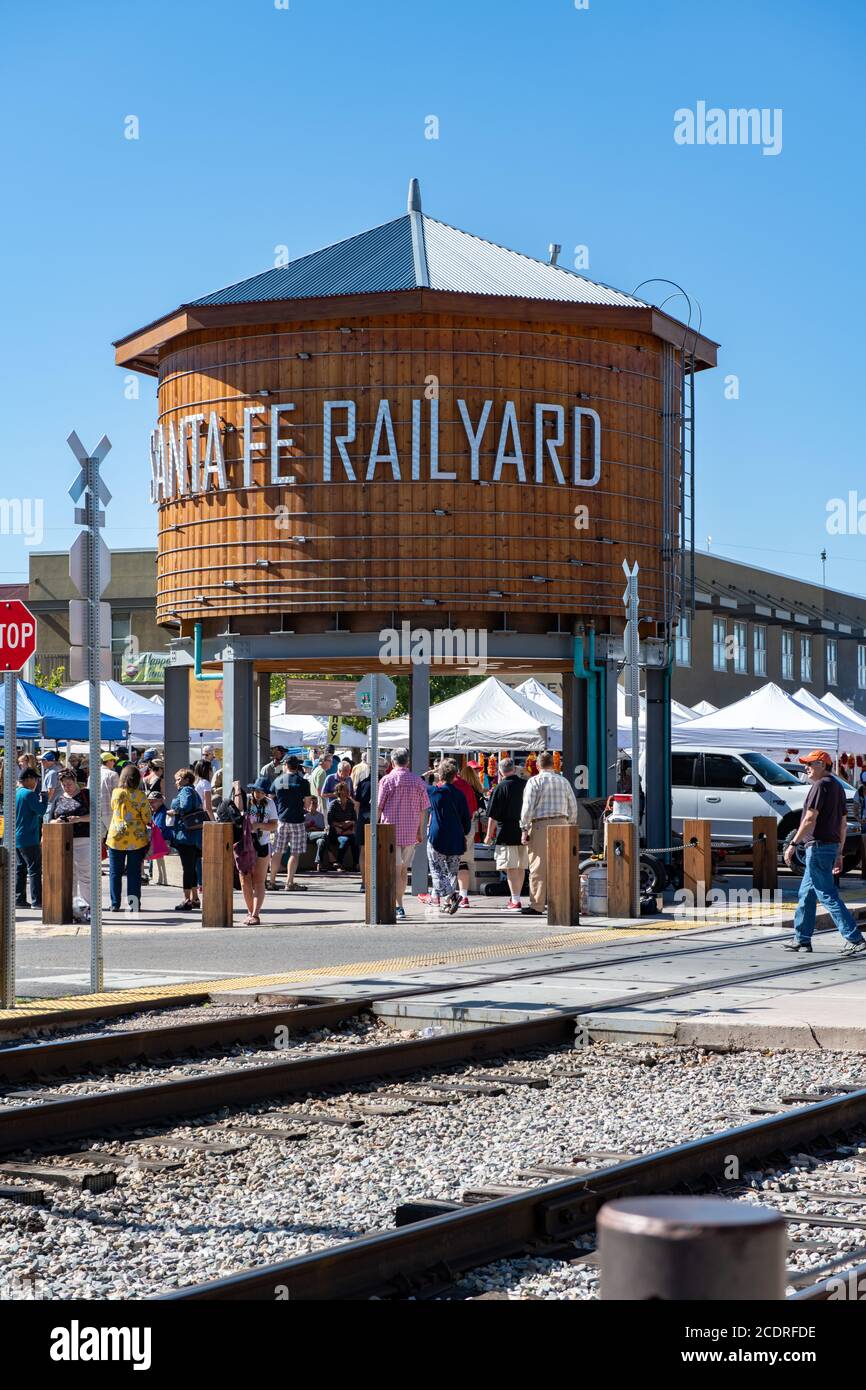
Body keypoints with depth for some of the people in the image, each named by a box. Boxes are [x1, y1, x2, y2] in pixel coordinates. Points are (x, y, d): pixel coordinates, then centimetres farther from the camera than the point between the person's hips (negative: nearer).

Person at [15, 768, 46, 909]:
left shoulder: (14, 793, 11)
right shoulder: (29, 794, -16)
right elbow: (41, 810, -16)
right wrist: (44, 798, -2)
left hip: (15, 838, 9)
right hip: (29, 839, -9)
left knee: (20, 869, 13)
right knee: (35, 869, -4)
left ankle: (19, 899, 14)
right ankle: (36, 900, -4)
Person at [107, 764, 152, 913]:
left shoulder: (116, 793, -3)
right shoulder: (140, 796, -9)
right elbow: (147, 818, -6)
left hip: (116, 836, 1)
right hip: (136, 838, -1)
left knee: (115, 872, 8)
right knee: (134, 872, 6)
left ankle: (115, 904, 7)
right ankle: (134, 903, 6)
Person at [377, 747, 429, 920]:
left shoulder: (387, 780, -6)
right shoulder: (418, 781, 4)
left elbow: (379, 806, -5)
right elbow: (422, 809, 8)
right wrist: (420, 831, 16)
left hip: (391, 828, -3)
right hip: (411, 831, 3)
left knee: (395, 870, -3)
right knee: (404, 869, 14)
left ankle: (399, 907, -10)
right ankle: (398, 904, 23)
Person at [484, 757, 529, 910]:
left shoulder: (500, 788, -10)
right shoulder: (525, 785, 5)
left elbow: (493, 815, -10)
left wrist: (489, 835, -1)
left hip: (506, 834, -6)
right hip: (524, 833, 6)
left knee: (511, 868, -5)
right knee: (521, 867, 15)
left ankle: (515, 901, -9)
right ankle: (516, 898, 27)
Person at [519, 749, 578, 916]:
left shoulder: (534, 782, -2)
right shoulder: (563, 781, 13)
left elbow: (528, 807, -8)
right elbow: (573, 807, 15)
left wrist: (524, 829, -5)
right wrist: (571, 826, 22)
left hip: (541, 825, -5)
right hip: (561, 823, 5)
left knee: (538, 867, -3)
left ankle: (537, 906, -4)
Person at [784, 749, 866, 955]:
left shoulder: (821, 785, -12)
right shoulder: (837, 787, 17)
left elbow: (810, 819, -19)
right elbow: (843, 824, 19)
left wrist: (793, 844, -16)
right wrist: (839, 854, 22)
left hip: (818, 846, -10)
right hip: (832, 845, 10)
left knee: (827, 895, -9)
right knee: (806, 894, 17)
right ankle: (802, 939, 21)